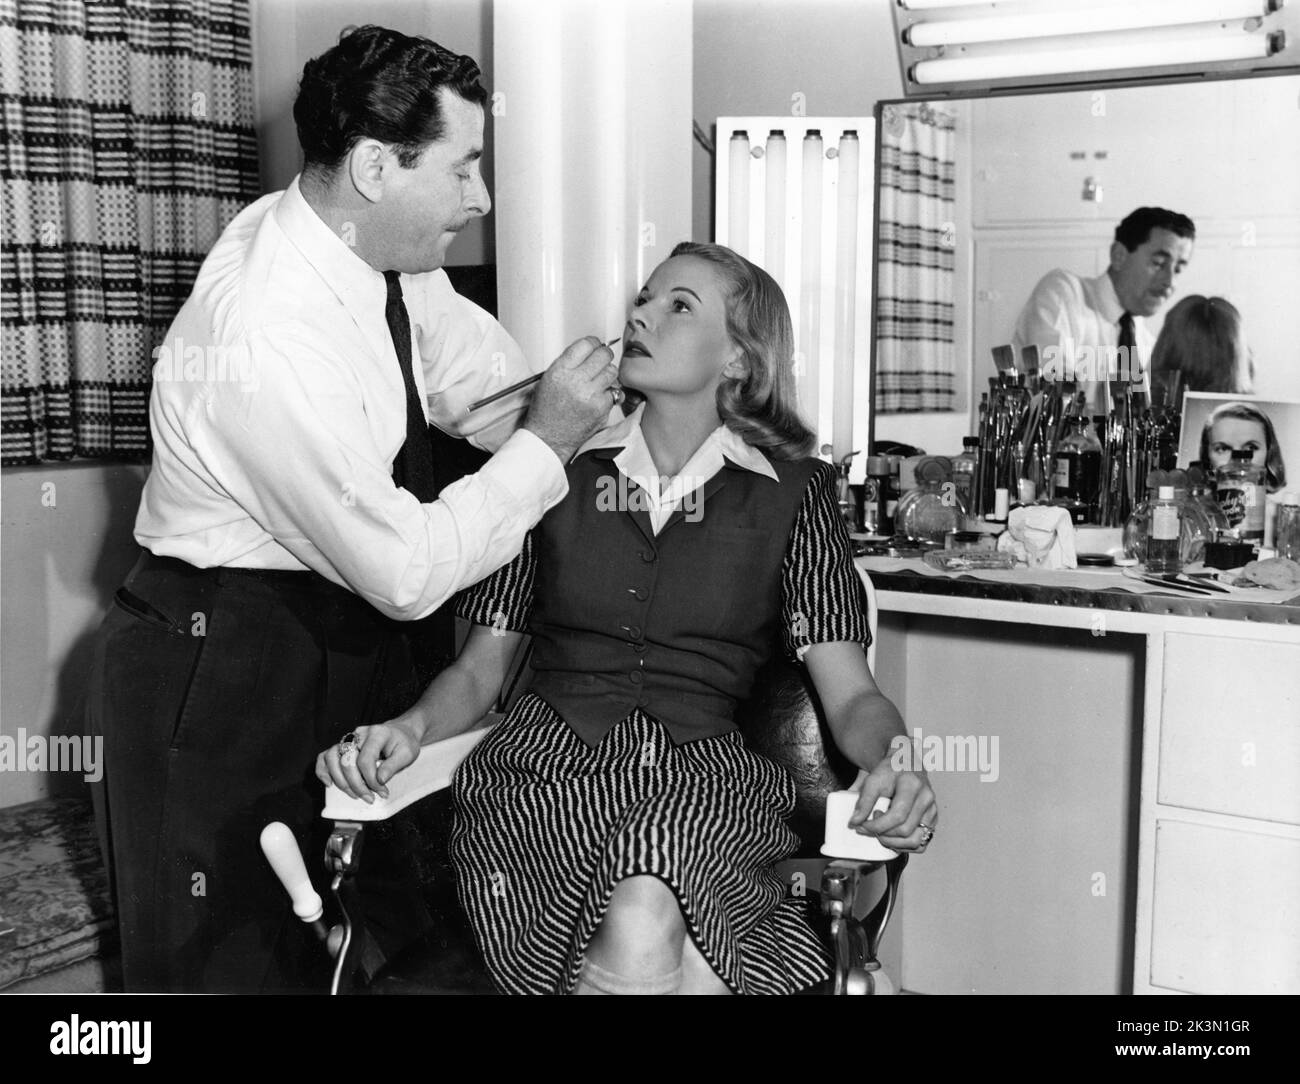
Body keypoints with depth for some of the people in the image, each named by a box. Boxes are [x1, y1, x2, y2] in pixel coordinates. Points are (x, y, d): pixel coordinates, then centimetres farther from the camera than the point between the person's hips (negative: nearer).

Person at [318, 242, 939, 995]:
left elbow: (851, 694, 5)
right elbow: (479, 668, 15)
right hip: (549, 762, 1)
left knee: (643, 922, -35)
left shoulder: (791, 492, 12)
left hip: (706, 768, 0)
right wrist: (411, 726, -6)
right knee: (642, 945, -32)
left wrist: (893, 760, -17)